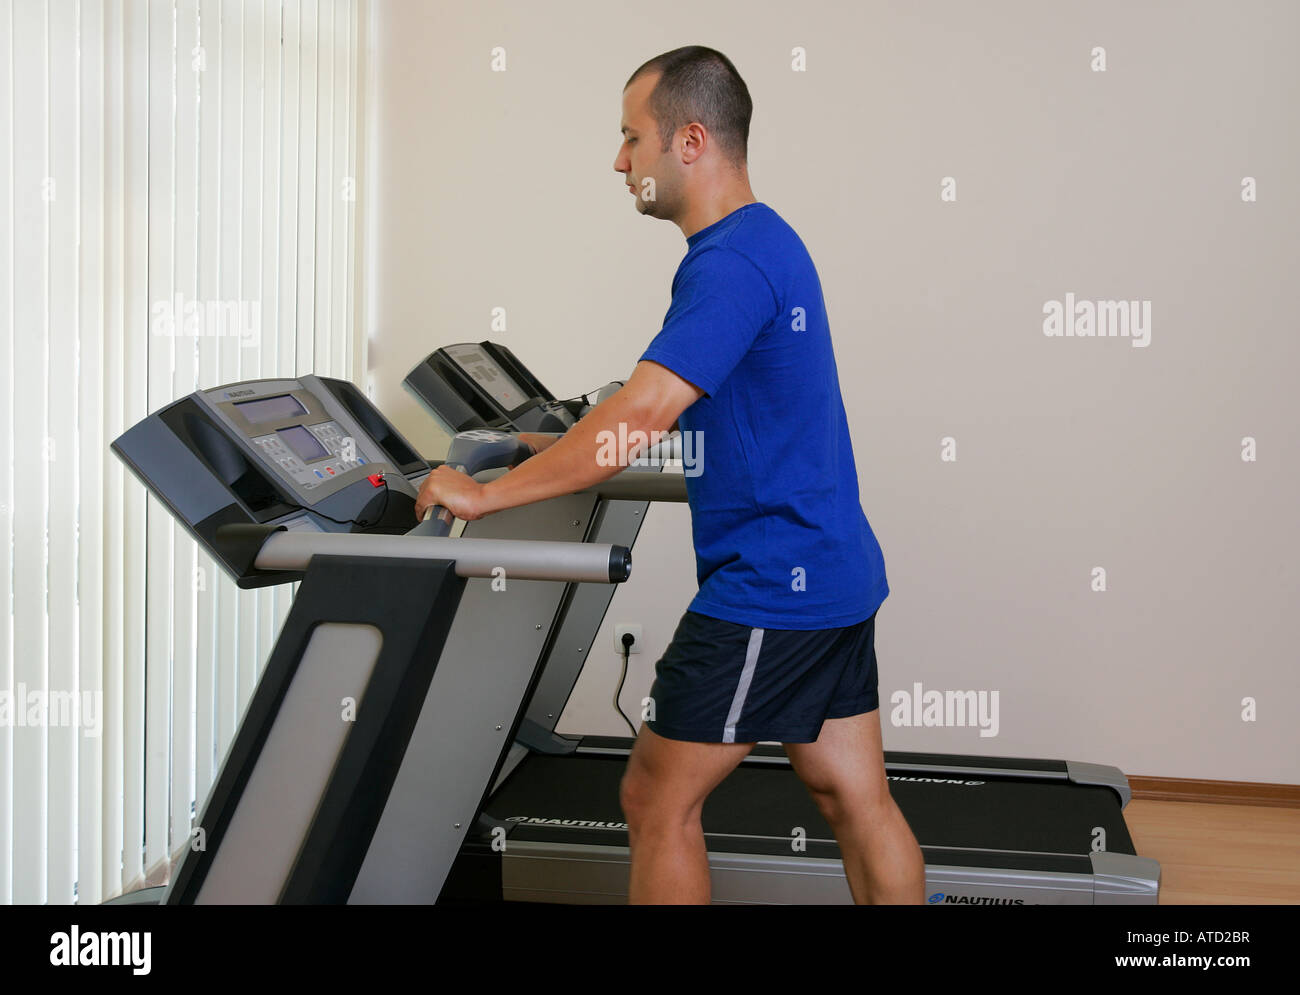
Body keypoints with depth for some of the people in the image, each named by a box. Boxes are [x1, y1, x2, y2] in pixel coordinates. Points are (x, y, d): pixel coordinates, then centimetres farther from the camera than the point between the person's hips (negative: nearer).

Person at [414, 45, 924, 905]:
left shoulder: (731, 263, -19)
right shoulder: (766, 241, 14)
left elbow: (643, 414, -27)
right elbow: (677, 413, 22)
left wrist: (485, 495, -21)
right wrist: (572, 448, 19)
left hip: (767, 586, -10)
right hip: (836, 573, 10)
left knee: (659, 802, 2)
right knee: (856, 800, 13)